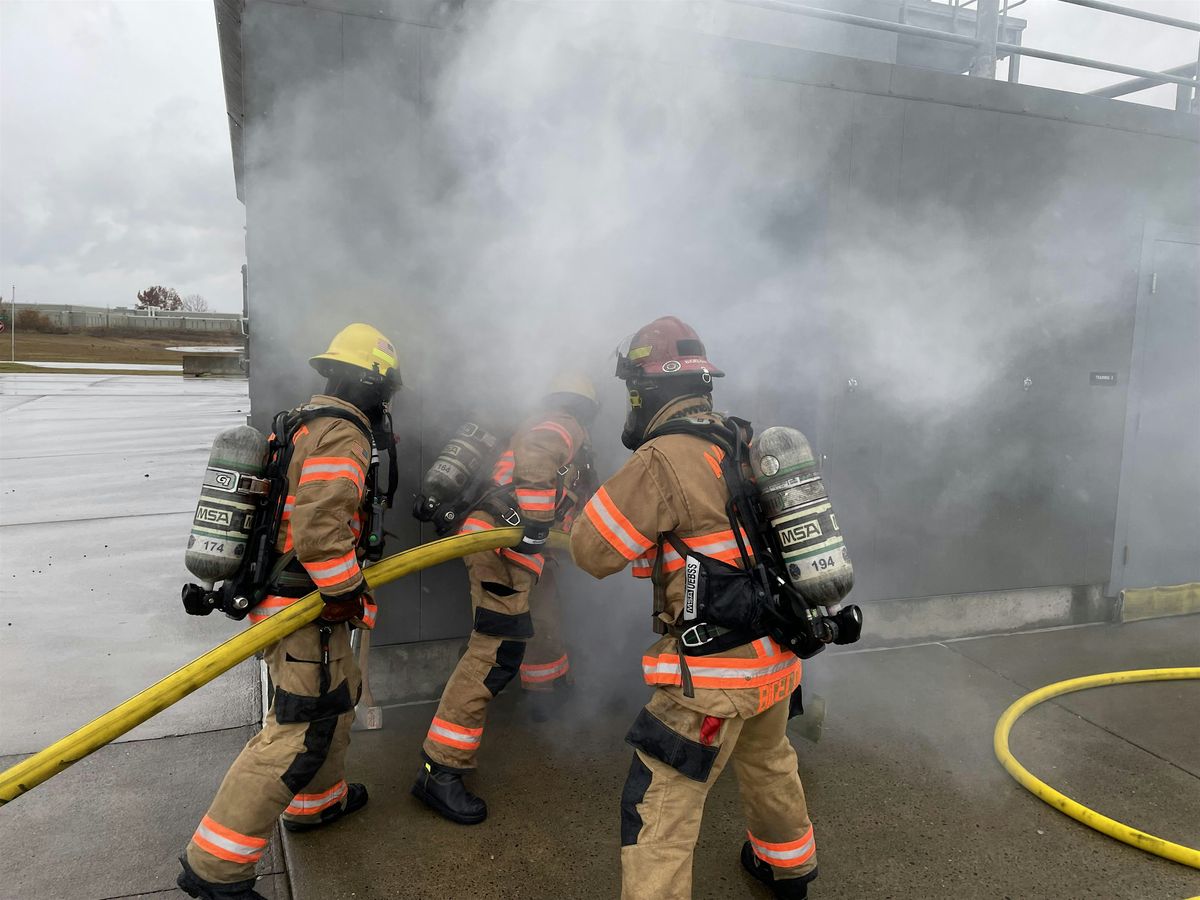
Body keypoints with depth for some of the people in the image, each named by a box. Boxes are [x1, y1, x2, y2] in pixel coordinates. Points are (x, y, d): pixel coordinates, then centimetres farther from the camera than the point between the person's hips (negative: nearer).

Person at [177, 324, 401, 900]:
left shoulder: (302, 423, 12)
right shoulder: (343, 436, -19)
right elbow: (320, 527, -31)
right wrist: (347, 595, -18)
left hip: (279, 590, 10)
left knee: (338, 696, 24)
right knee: (300, 733, -4)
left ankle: (316, 803, 42)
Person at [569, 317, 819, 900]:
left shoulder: (663, 460, -19)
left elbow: (592, 552, -13)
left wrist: (609, 497, 4)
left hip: (716, 671, -8)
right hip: (778, 655, 9)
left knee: (660, 808, 2)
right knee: (768, 764, 32)